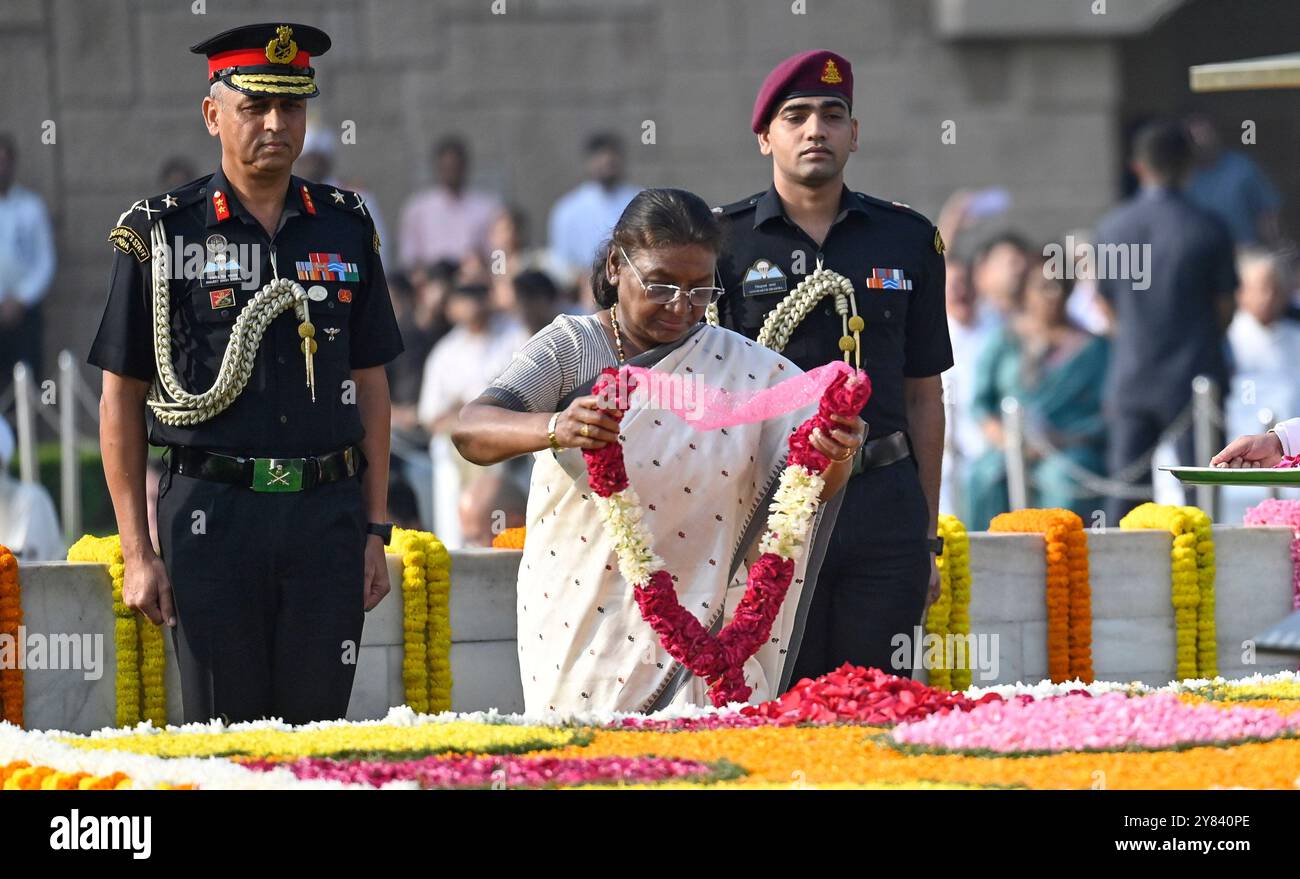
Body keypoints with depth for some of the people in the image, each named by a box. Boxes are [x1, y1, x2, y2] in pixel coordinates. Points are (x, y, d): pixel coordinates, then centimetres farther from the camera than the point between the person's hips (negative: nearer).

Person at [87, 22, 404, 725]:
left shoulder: (346, 228, 9)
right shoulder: (162, 234, 0)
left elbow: (370, 385, 13)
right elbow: (121, 399, 1)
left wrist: (375, 532, 8)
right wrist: (137, 553, -4)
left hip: (328, 515, 2)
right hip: (214, 513, -2)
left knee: (317, 725, 3)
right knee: (222, 740, 0)